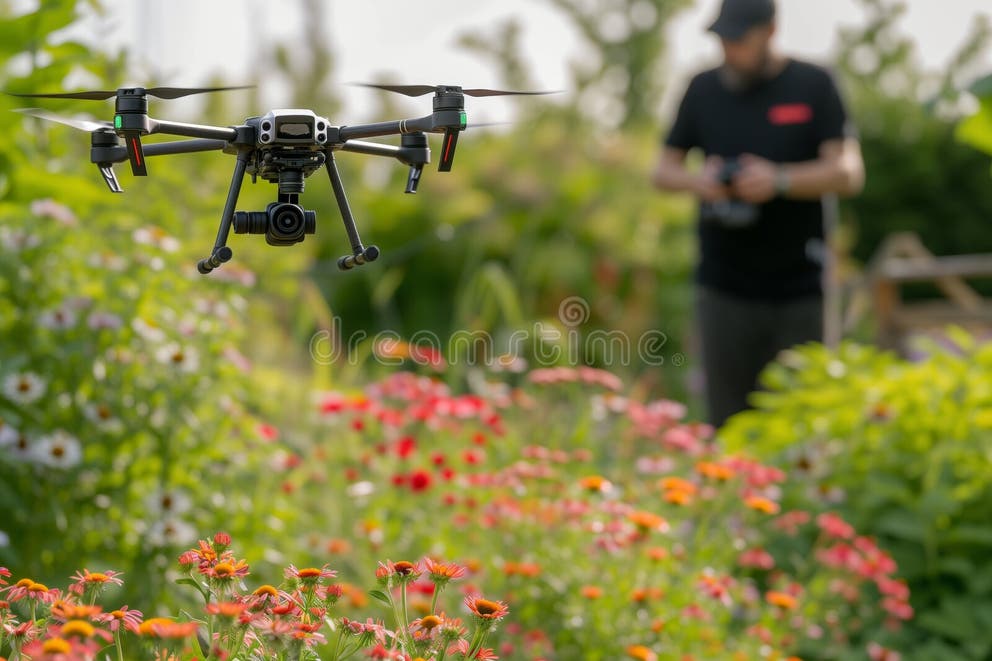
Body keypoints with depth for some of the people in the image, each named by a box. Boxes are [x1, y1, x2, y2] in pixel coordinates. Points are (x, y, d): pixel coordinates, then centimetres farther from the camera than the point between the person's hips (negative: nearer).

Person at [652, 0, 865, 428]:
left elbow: (849, 173, -5)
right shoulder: (703, 89, 8)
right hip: (724, 291, 2)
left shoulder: (813, 86, 1)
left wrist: (779, 180, -21)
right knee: (728, 422, -2)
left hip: (799, 291, -1)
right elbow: (664, 170, 13)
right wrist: (696, 180, -11)